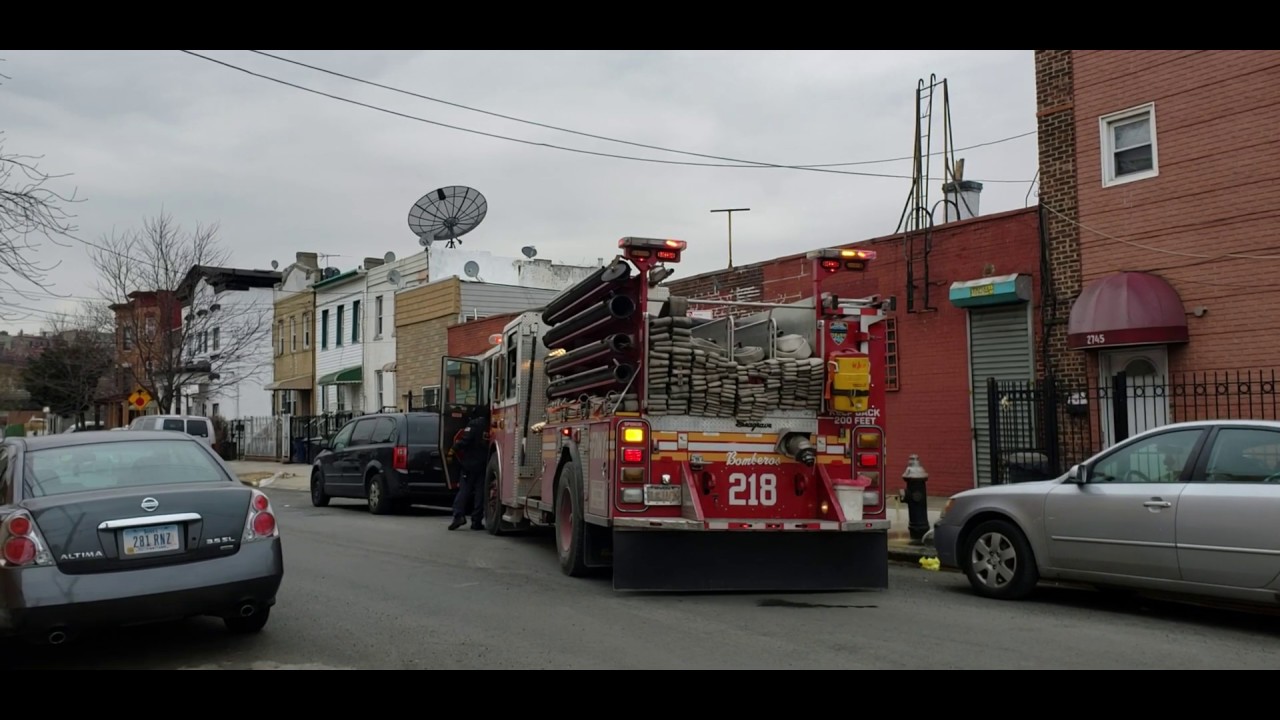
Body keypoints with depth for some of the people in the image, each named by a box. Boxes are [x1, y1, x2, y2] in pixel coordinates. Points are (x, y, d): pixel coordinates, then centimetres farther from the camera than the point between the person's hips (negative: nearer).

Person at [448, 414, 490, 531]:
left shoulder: (474, 424, -8)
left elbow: (463, 442, -17)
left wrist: (456, 447, 0)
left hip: (470, 464, -2)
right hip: (484, 465, 2)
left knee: (464, 490, 4)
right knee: (480, 492, 5)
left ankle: (459, 515, -10)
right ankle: (476, 521, 3)